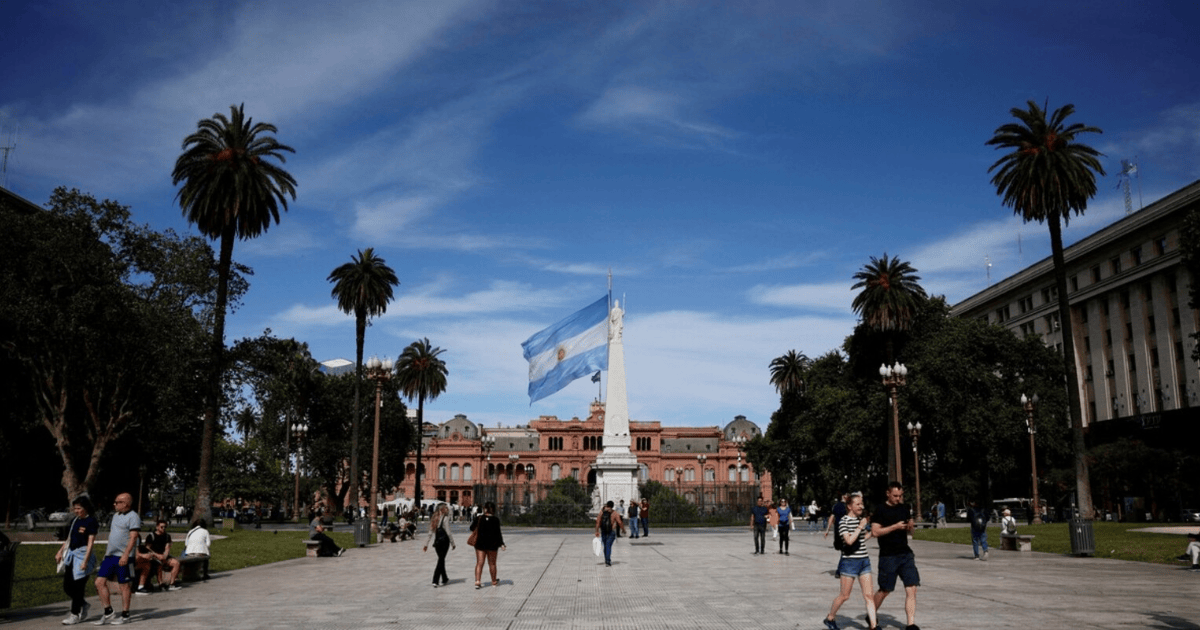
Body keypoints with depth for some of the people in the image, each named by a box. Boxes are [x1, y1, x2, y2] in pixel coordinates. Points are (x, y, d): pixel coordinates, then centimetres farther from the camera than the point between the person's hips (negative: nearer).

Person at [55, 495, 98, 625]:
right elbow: (68, 539, 21)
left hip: (82, 554, -8)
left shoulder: (91, 521, -9)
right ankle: (83, 605, 28)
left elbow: (90, 542, -13)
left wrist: (85, 560, -18)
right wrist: (60, 552, 11)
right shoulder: (74, 521, 13)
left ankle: (75, 614, 6)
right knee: (67, 586, 9)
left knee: (78, 586, -4)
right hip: (71, 554, 8)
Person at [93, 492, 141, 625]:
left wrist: (126, 555, -24)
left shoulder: (133, 517, -10)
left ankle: (125, 616, 8)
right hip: (110, 555, 9)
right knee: (100, 582, 4)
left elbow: (133, 537, -17)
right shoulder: (116, 516, 18)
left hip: (122, 558, -9)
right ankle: (109, 613, 13)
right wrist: (106, 553, 21)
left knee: (124, 586, -1)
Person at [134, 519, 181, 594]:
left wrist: (164, 556, -16)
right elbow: (147, 548, -10)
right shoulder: (151, 536, -4)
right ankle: (161, 583, -25)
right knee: (159, 563, -35)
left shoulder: (167, 536, 11)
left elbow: (167, 548, 4)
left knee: (176, 562, -14)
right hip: (152, 557, -5)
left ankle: (171, 583, -11)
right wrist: (157, 555, -20)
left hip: (163, 556, 5)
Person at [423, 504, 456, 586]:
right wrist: (452, 543, -5)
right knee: (441, 561, -3)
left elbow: (430, 533, 10)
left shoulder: (435, 518, 10)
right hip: (444, 541, -6)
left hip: (437, 542, 6)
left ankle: (445, 579, 28)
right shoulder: (445, 518, -10)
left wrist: (426, 544, 12)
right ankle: (435, 581, -10)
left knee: (441, 560, 17)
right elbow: (448, 532, -12)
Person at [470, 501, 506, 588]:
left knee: (479, 563, 2)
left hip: (480, 543, 1)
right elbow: (498, 533, -11)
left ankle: (477, 581, -13)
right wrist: (501, 544, -6)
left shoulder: (479, 518, -4)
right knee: (492, 563, 11)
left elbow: (472, 528, 8)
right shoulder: (495, 520, -9)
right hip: (492, 544, -1)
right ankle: (494, 581, 23)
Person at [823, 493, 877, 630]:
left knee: (869, 595, 1)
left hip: (864, 561, 6)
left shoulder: (862, 519, 9)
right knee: (844, 595, 4)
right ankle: (830, 618, 24)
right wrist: (860, 527, -19)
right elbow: (849, 540, -23)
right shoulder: (844, 521, -11)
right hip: (849, 561, -6)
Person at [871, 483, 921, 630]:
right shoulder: (880, 511, -7)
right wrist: (895, 526, -20)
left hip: (906, 554, 5)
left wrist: (910, 527, -5)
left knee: (912, 589, -5)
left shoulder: (904, 509, 10)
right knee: (885, 590, 6)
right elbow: (875, 532, -15)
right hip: (888, 556, -5)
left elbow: (910, 531, 19)